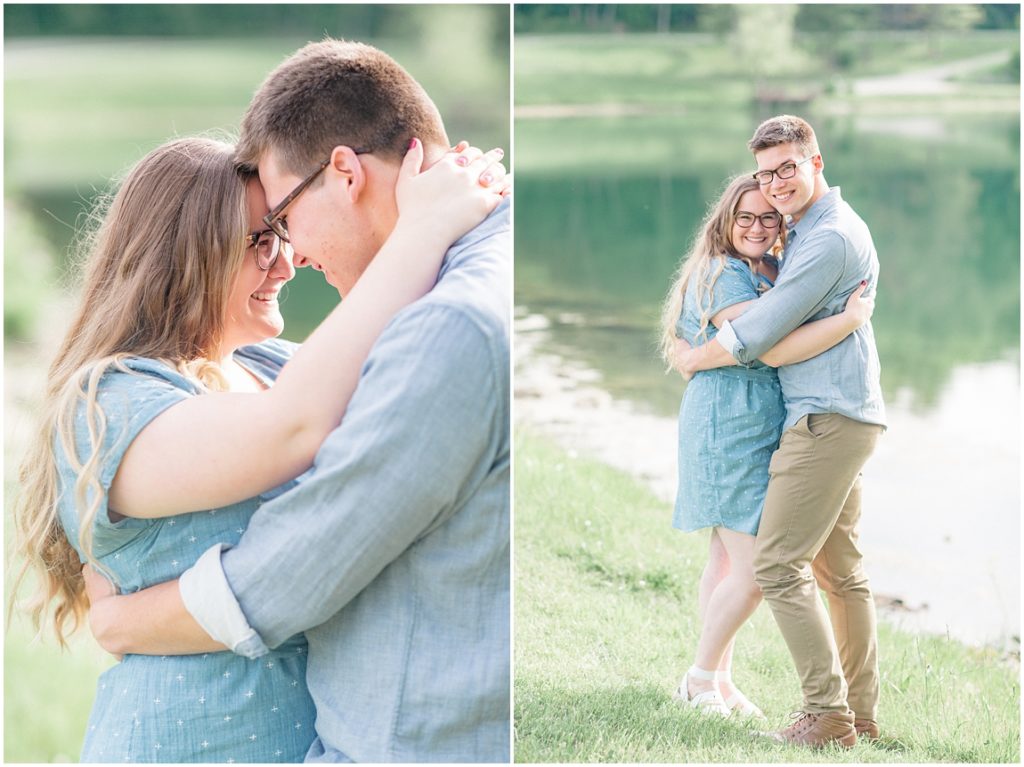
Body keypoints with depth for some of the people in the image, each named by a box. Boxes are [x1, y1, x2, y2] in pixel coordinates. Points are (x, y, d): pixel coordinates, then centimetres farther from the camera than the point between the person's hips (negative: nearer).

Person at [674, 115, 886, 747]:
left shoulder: (831, 237, -16)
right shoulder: (808, 227, 17)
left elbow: (759, 333, -16)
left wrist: (693, 359, 0)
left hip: (827, 420, -11)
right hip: (844, 417, 11)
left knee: (778, 565, -11)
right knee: (840, 569, 13)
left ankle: (828, 716, -10)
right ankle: (861, 712, 19)